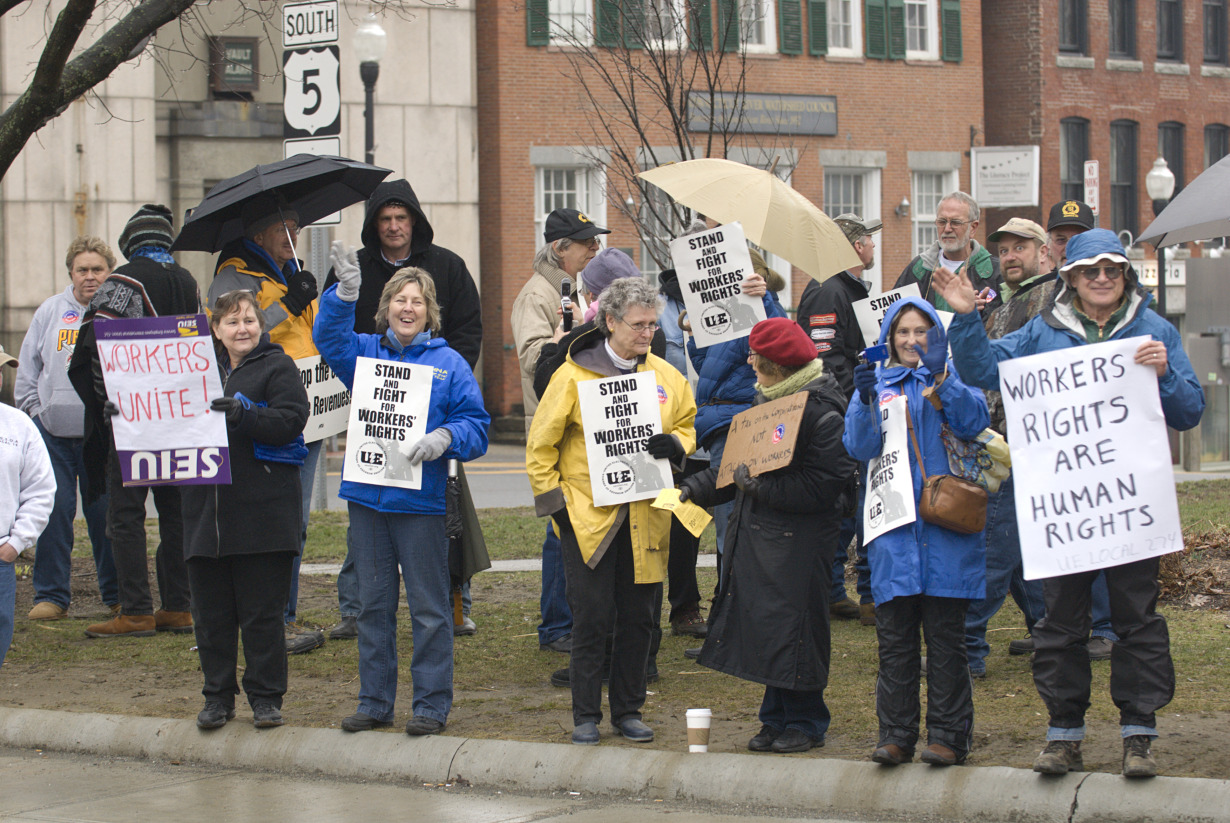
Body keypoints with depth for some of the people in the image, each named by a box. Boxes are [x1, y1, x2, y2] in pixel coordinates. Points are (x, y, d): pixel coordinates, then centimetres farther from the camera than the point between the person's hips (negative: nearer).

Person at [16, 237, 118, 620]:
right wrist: (35, 409, 5)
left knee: (106, 514, 0)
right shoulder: (51, 311, 11)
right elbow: (28, 368, 16)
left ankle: (117, 594, 11)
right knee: (53, 512, -1)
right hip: (53, 431, 2)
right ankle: (51, 595, 6)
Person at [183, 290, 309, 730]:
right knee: (211, 611, 7)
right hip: (206, 507, 5)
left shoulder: (277, 367, 0)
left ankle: (266, 697, 10)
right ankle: (218, 696, 17)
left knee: (262, 611, 1)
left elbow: (290, 421, -13)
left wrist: (244, 414, -26)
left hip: (262, 509, -5)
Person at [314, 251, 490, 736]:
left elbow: (476, 426, -1)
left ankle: (432, 705, 8)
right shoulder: (366, 353, 10)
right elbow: (329, 338, -9)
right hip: (367, 497, 3)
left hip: (421, 500, -3)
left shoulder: (449, 364, 2)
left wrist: (444, 438, -21)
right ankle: (375, 702, 19)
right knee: (373, 604, 10)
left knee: (428, 607, 0)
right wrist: (345, 294, -24)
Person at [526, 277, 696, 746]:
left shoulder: (667, 377, 7)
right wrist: (555, 500, -5)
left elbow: (687, 428, 18)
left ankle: (628, 711, 19)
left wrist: (673, 445, -5)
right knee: (591, 620, -1)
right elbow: (540, 447, 0)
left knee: (639, 619, 8)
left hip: (646, 518, 4)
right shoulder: (574, 375, -5)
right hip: (588, 515, -4)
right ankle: (586, 717, 8)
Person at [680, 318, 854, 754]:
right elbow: (740, 462, 19)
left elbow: (821, 486, -21)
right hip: (758, 535, 9)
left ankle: (805, 723, 11)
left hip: (800, 540, -9)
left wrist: (760, 488, -22)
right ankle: (777, 718, 21)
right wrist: (695, 488, 10)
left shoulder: (822, 411, -17)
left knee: (793, 630, -2)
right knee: (763, 630, 11)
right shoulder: (768, 398, 12)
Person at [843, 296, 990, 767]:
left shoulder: (953, 377, 8)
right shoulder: (876, 382, 13)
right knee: (894, 638, 2)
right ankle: (895, 735, 7)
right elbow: (858, 447, 1)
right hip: (893, 528, 2)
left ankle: (948, 736, 4)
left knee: (945, 637, 0)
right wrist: (865, 402, -17)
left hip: (945, 523, -2)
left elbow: (974, 422, -11)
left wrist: (940, 377, -23)